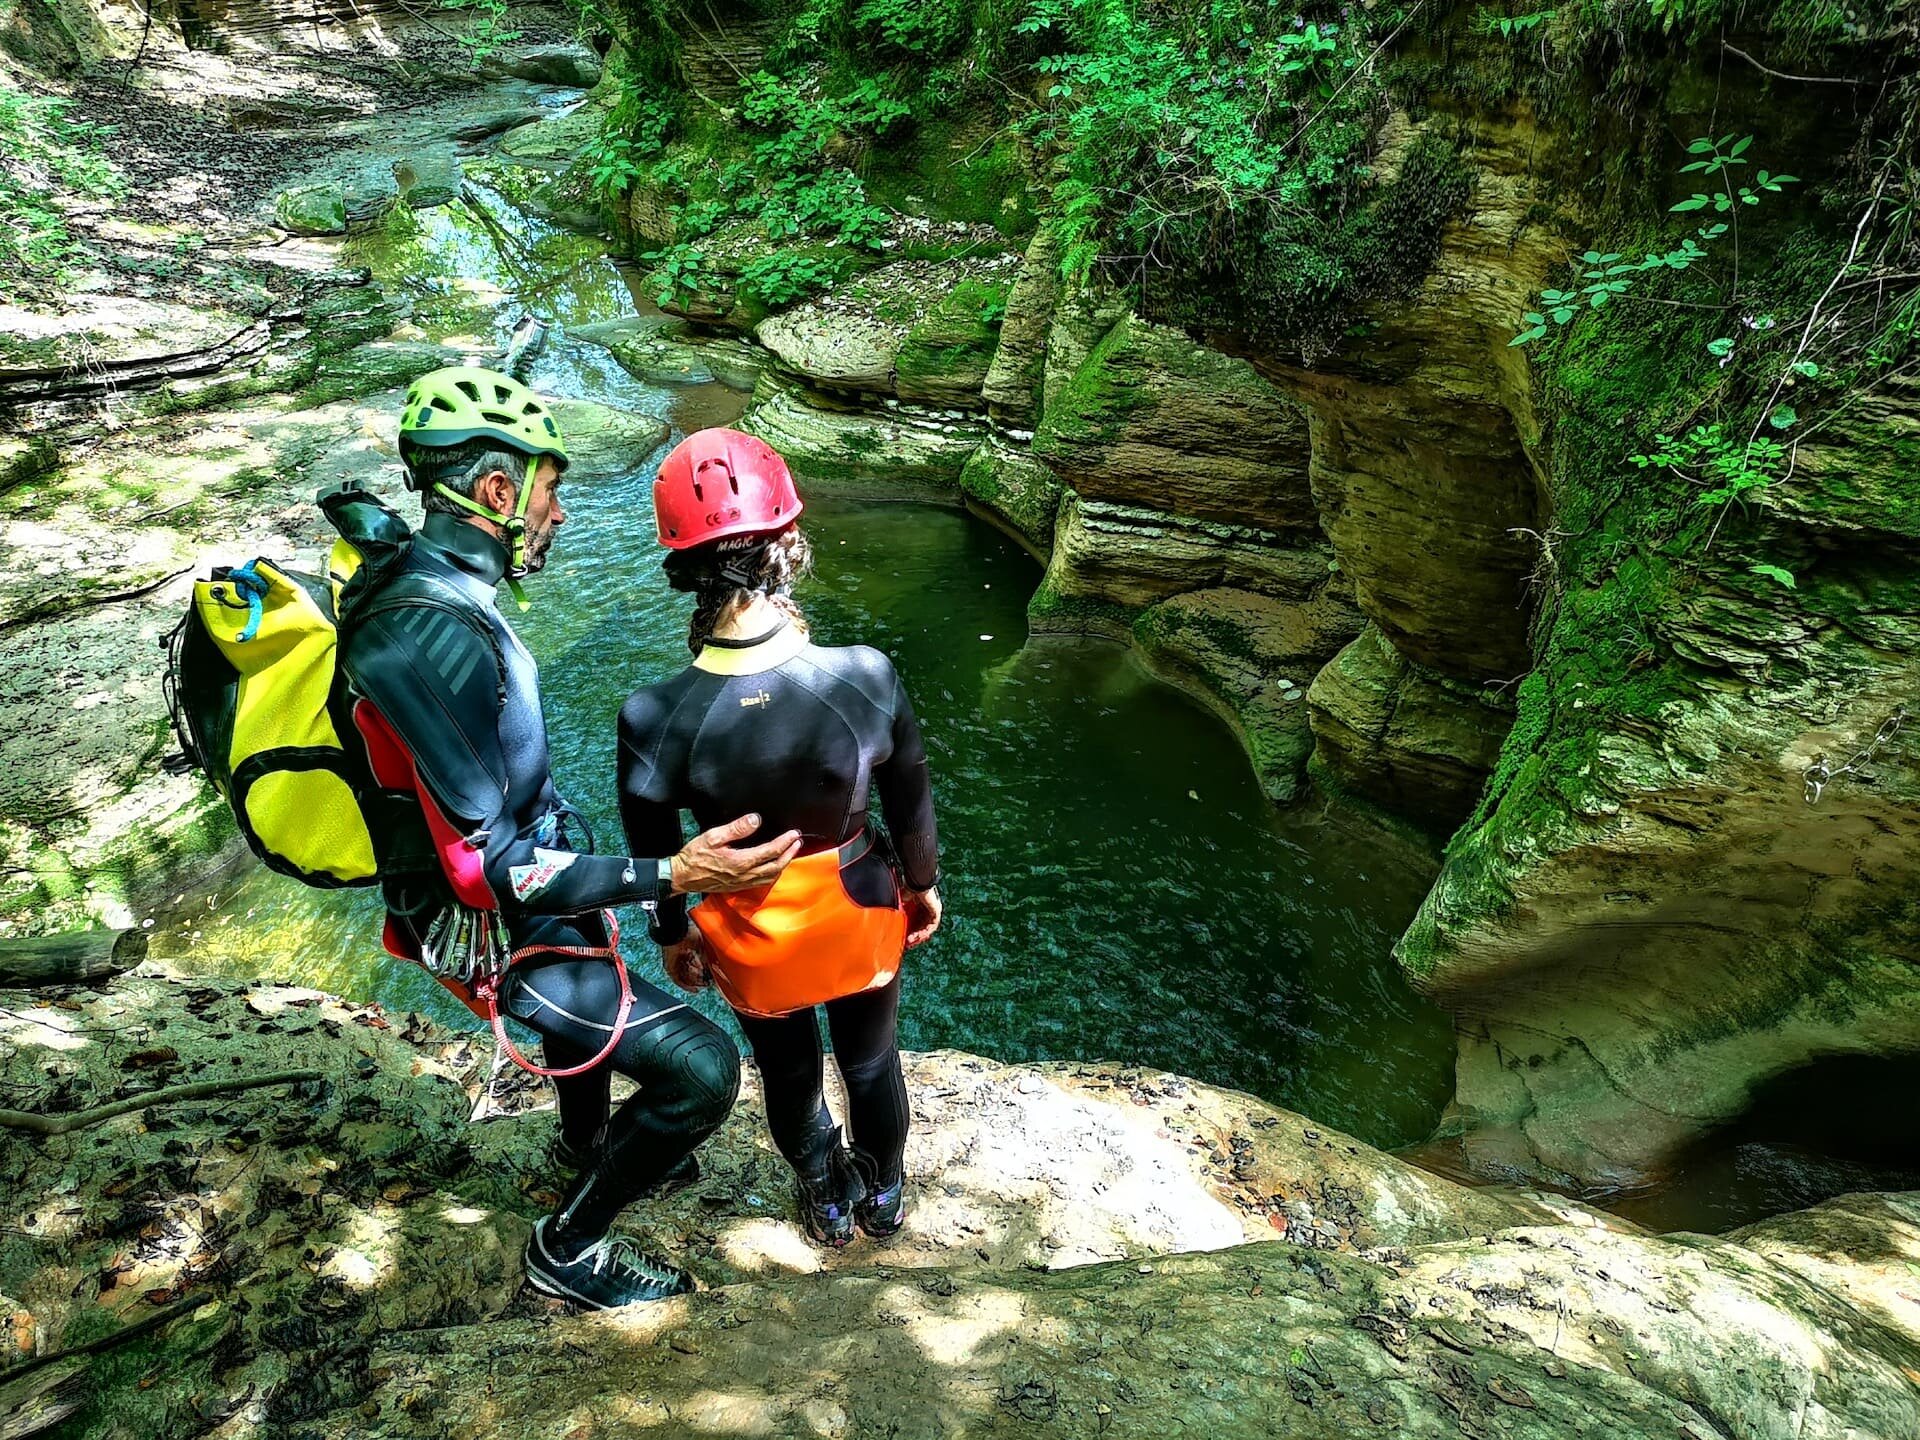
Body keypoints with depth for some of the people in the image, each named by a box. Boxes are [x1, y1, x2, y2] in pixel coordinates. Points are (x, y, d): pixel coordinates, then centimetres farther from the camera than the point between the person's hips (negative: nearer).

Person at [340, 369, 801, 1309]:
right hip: (492, 927, -10)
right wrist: (674, 875, -37)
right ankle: (568, 1249, 15)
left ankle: (586, 1141, 63)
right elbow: (487, 871, -33)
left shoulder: (425, 583, -2)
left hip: (521, 859, 10)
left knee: (602, 989, 34)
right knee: (703, 1070, -10)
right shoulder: (437, 639, -34)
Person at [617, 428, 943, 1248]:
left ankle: (829, 1203, 58)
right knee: (872, 1062, 30)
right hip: (860, 918, 1)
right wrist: (923, 885, 8)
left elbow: (654, 850, -11)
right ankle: (884, 1196, 59)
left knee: (790, 1076, 30)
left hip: (754, 943, 0)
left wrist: (672, 933, 9)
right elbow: (910, 805, -12)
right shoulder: (867, 677, -29)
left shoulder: (654, 718, -29)